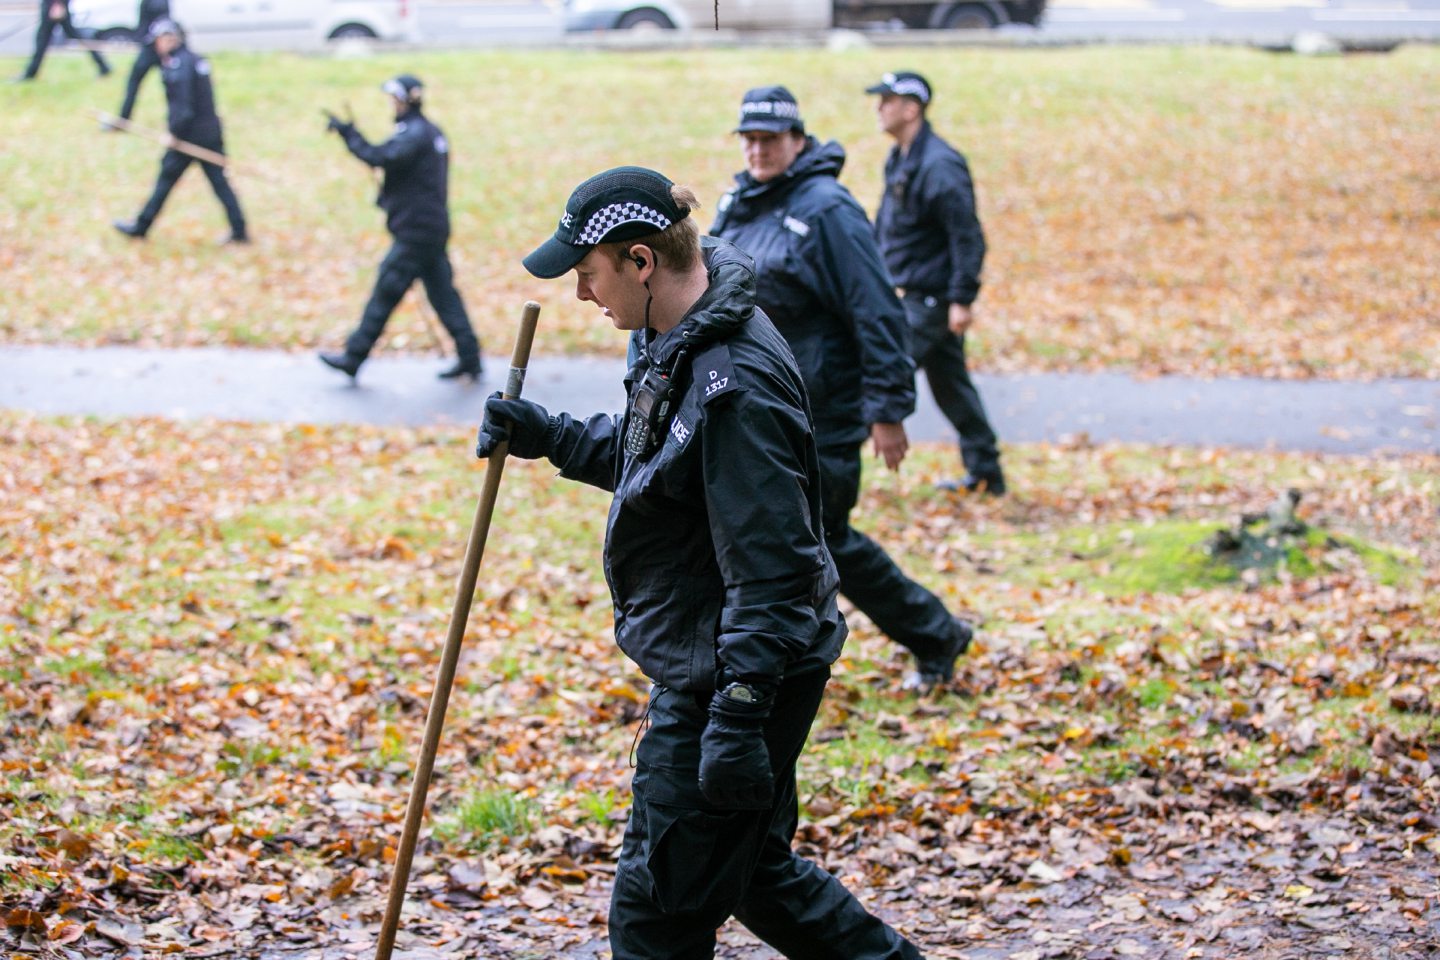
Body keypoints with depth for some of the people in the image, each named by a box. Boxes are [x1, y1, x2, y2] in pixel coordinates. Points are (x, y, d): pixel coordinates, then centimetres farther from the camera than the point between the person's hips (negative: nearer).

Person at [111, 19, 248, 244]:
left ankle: (140, 227, 16)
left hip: (189, 134, -8)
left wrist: (174, 133, -14)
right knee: (219, 182, 8)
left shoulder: (178, 65, -15)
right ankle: (239, 231, 3)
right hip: (212, 132, 8)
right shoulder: (197, 60, 12)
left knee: (166, 179, 4)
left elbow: (184, 107, -21)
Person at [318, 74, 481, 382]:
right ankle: (469, 359, 9)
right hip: (434, 227, 10)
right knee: (443, 295, 10)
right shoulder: (431, 132, 16)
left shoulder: (414, 133, -15)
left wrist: (348, 133, -23)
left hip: (414, 230, -10)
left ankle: (353, 358, 4)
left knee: (385, 293, -2)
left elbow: (380, 157, -28)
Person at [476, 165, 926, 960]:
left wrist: (737, 722, -26)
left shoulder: (733, 386, -27)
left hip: (732, 677, -10)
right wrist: (551, 437, 10)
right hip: (709, 668, 10)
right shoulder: (682, 342, 4)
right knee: (751, 869, 24)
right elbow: (641, 454, 24)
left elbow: (771, 575, -27)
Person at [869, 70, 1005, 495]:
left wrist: (962, 298, -23)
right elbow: (886, 226, 21)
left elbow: (967, 237, -21)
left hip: (933, 297, -10)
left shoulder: (939, 166, -19)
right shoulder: (899, 160, 10)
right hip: (916, 295, 10)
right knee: (949, 383, 14)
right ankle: (985, 472, 21)